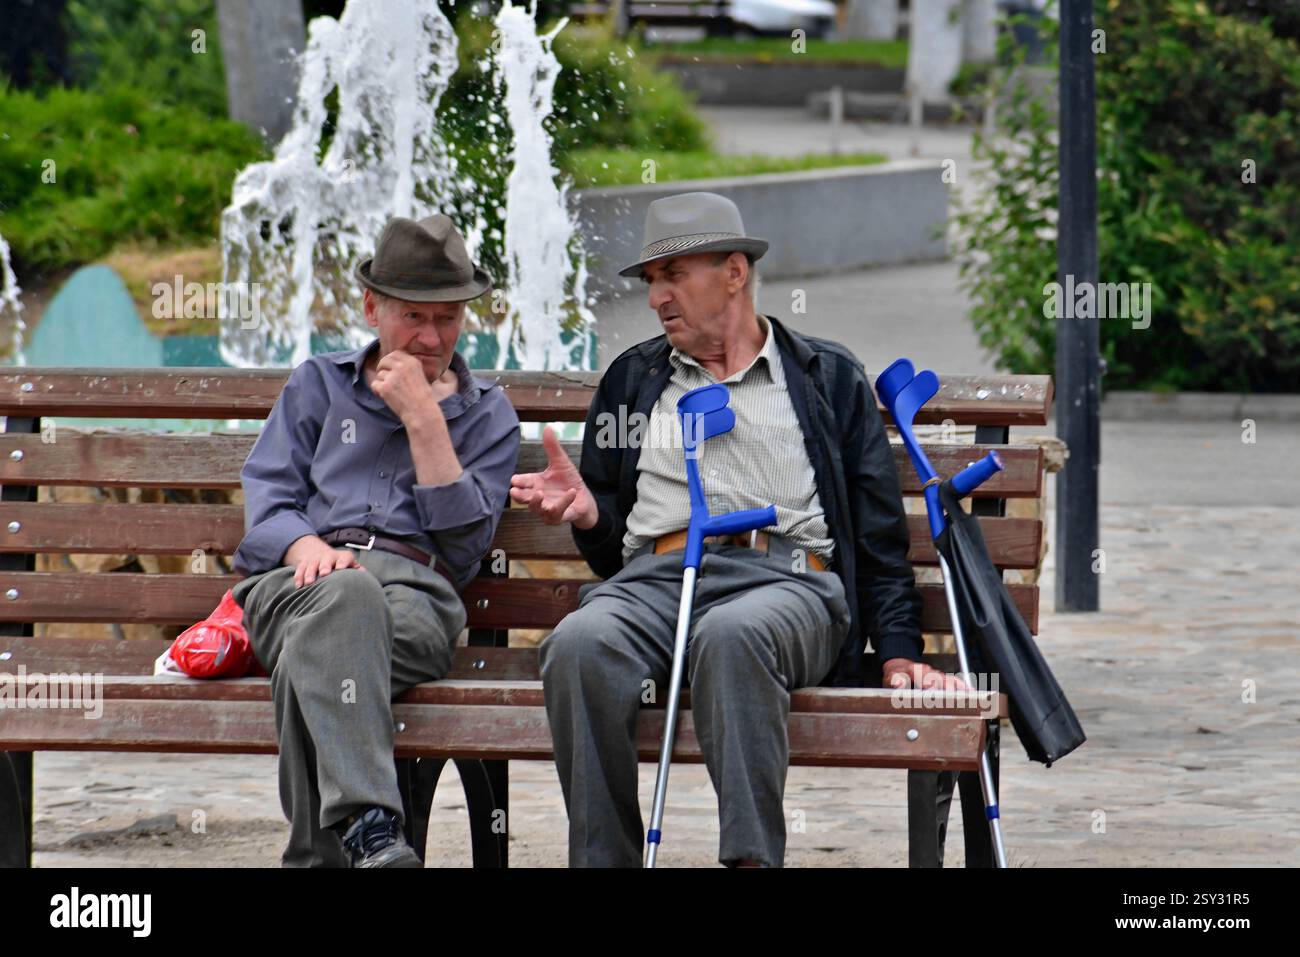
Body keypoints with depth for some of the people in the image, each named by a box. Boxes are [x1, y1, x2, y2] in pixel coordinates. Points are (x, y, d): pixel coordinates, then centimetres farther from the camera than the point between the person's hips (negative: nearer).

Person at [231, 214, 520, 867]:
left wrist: (424, 419, 3)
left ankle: (317, 854, -49)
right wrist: (306, 546, -10)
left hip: (415, 594, 0)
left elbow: (464, 543, 9)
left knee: (312, 656, -39)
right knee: (344, 594, -41)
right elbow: (266, 500, 14)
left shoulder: (488, 414, 24)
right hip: (295, 580, 0)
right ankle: (368, 829, -59)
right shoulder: (318, 384, 27)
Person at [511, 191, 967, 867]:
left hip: (787, 577, -2)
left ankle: (751, 858, -45)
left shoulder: (829, 377, 22)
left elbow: (880, 531, 16)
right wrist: (585, 509, 5)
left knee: (732, 634, -42)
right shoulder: (632, 380, 30)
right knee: (579, 647, -35)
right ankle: (604, 862, -32)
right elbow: (610, 540, 30)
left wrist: (899, 652, 3)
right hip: (656, 576, 2)